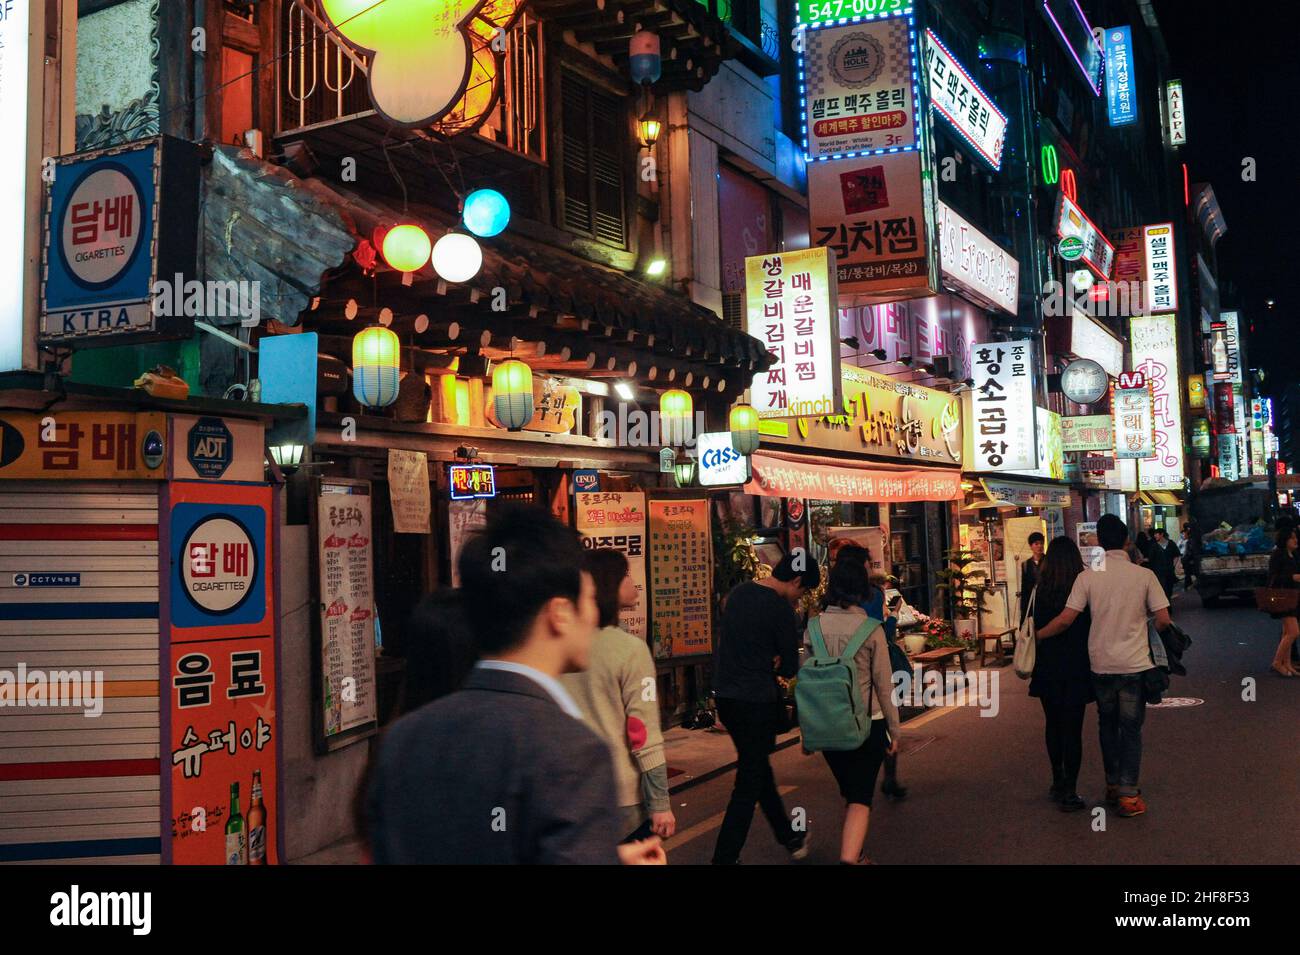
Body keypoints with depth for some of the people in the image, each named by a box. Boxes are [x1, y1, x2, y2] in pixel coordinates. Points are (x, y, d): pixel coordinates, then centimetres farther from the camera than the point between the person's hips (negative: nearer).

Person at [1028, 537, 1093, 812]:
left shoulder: (1039, 590, -8)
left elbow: (1032, 628, -4)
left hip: (1047, 669, 2)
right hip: (1077, 669, -2)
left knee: (1053, 725, 18)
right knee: (1072, 729, 4)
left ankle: (1058, 782, 28)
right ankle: (1069, 792, 4)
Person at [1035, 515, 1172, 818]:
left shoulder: (1087, 577, -7)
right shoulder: (1144, 575, -7)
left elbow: (1065, 620, -11)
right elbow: (1163, 620, -7)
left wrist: (1036, 635, 4)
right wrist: (1147, 632, 15)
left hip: (1101, 664, 1)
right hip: (1135, 664, -1)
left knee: (1107, 725, 18)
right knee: (1131, 729, 7)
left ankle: (1113, 785, 27)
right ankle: (1128, 795, 7)